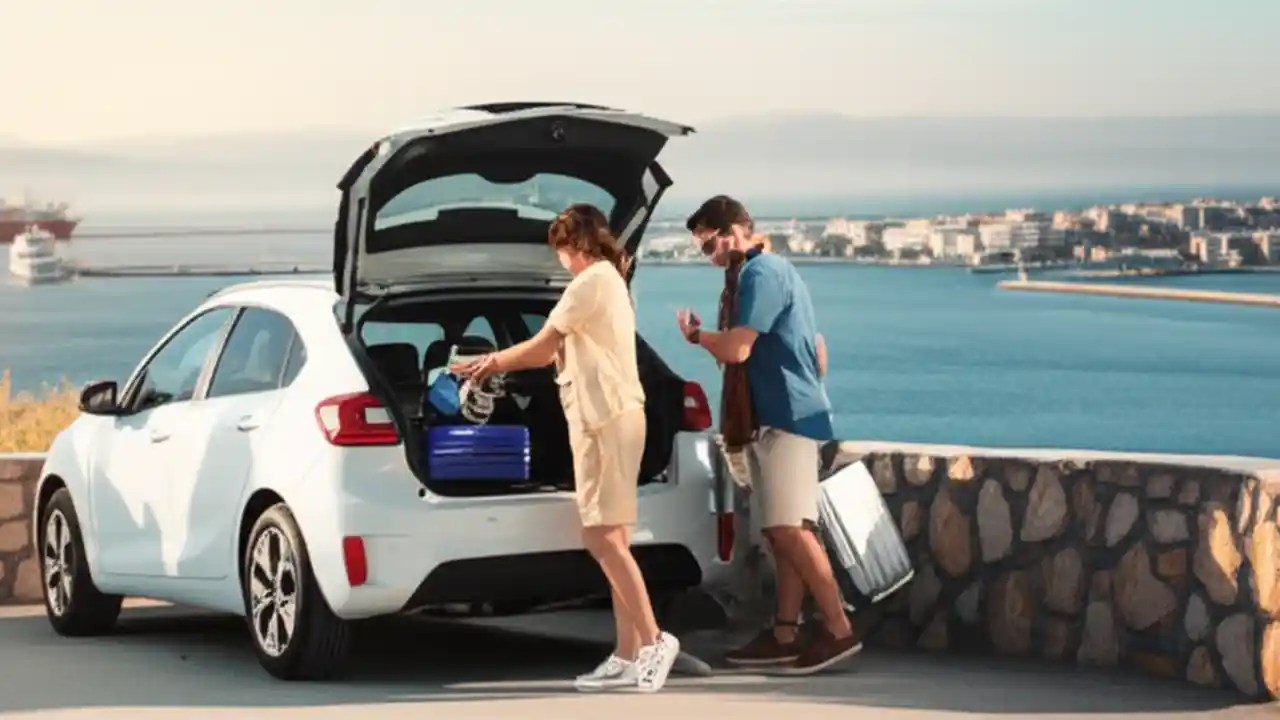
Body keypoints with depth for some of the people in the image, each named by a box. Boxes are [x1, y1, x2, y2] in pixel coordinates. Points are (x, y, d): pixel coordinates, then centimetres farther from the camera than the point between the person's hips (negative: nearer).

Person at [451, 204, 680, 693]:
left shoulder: (594, 279, -8)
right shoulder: (607, 281, 23)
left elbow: (542, 347, -3)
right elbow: (556, 353, 22)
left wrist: (489, 363, 12)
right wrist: (495, 363, 23)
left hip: (608, 419, -10)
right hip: (603, 419, 10)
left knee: (602, 537, -14)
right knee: (610, 541, 6)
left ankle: (653, 640, -16)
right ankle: (628, 657, 4)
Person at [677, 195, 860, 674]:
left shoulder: (760, 273, -13)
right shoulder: (775, 270, 20)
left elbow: (737, 349, -21)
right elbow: (818, 353, 26)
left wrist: (695, 334, -3)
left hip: (786, 419, -11)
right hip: (780, 417, 11)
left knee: (789, 529, -14)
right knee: (782, 533, 8)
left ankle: (839, 631, -14)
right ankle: (786, 635, 8)